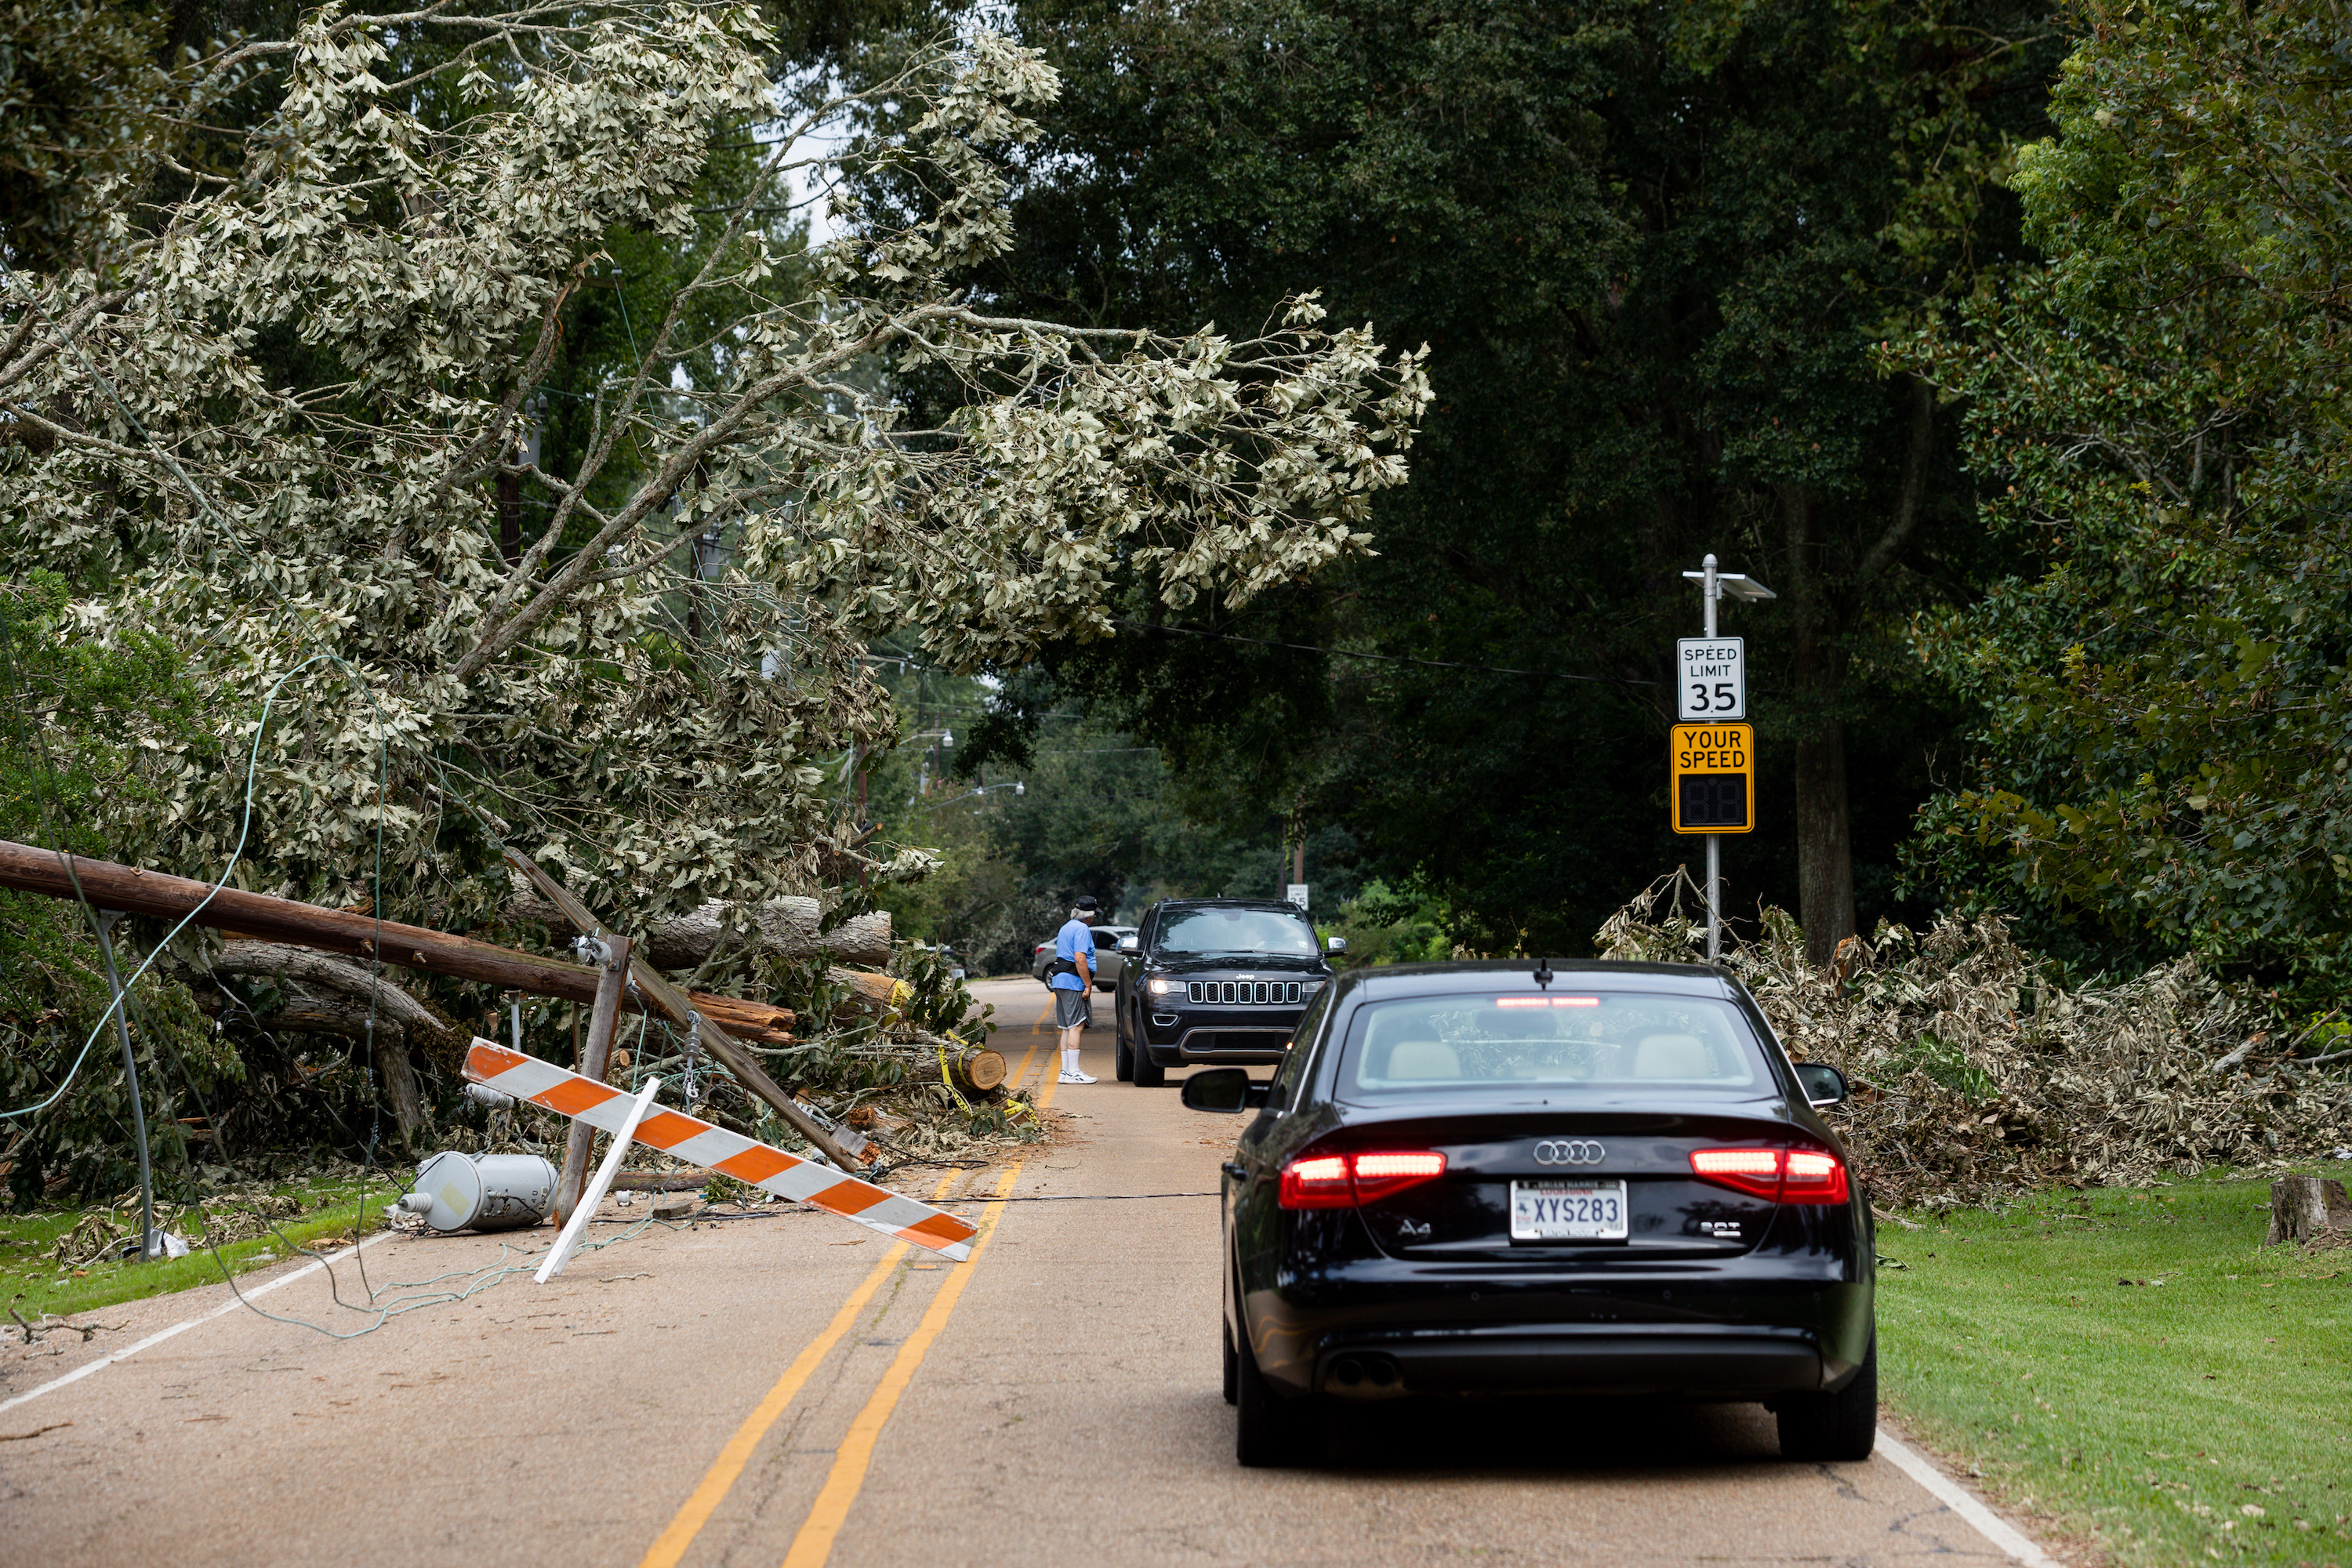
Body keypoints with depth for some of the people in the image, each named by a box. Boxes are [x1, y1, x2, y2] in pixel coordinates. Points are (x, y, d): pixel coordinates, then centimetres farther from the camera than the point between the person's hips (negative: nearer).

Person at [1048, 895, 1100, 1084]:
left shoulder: (1066, 927, 21)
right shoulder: (1081, 929, -10)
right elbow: (1079, 959, -20)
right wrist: (1088, 985, -16)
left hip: (1060, 981, 10)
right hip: (1073, 983, -10)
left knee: (1067, 1027, 11)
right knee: (1076, 1026, -10)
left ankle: (1066, 1070, 12)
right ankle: (1073, 1072, -14)